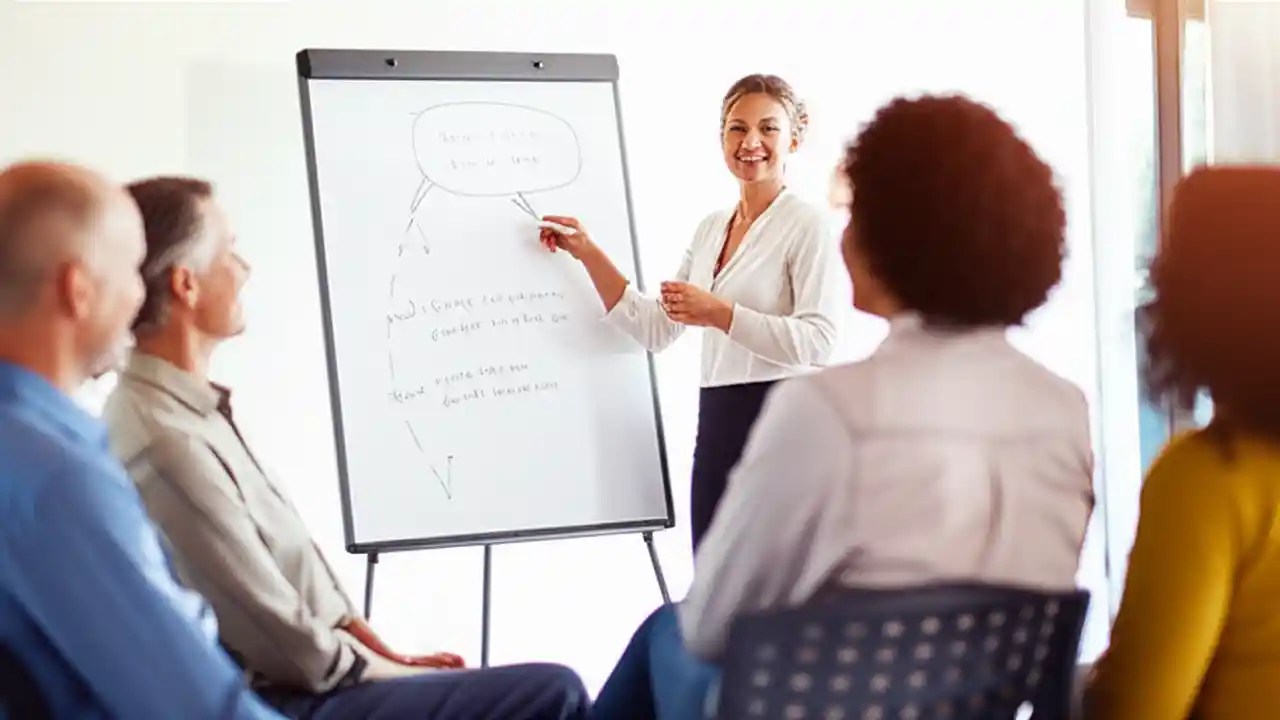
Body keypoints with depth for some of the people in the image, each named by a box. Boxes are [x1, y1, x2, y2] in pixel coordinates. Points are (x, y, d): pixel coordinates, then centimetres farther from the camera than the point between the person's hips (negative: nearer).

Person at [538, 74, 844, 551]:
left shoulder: (806, 224, -6)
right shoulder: (711, 228, 16)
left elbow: (816, 343, -18)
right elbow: (655, 330, 14)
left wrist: (719, 313, -21)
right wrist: (589, 255, 10)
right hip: (716, 425, 7)